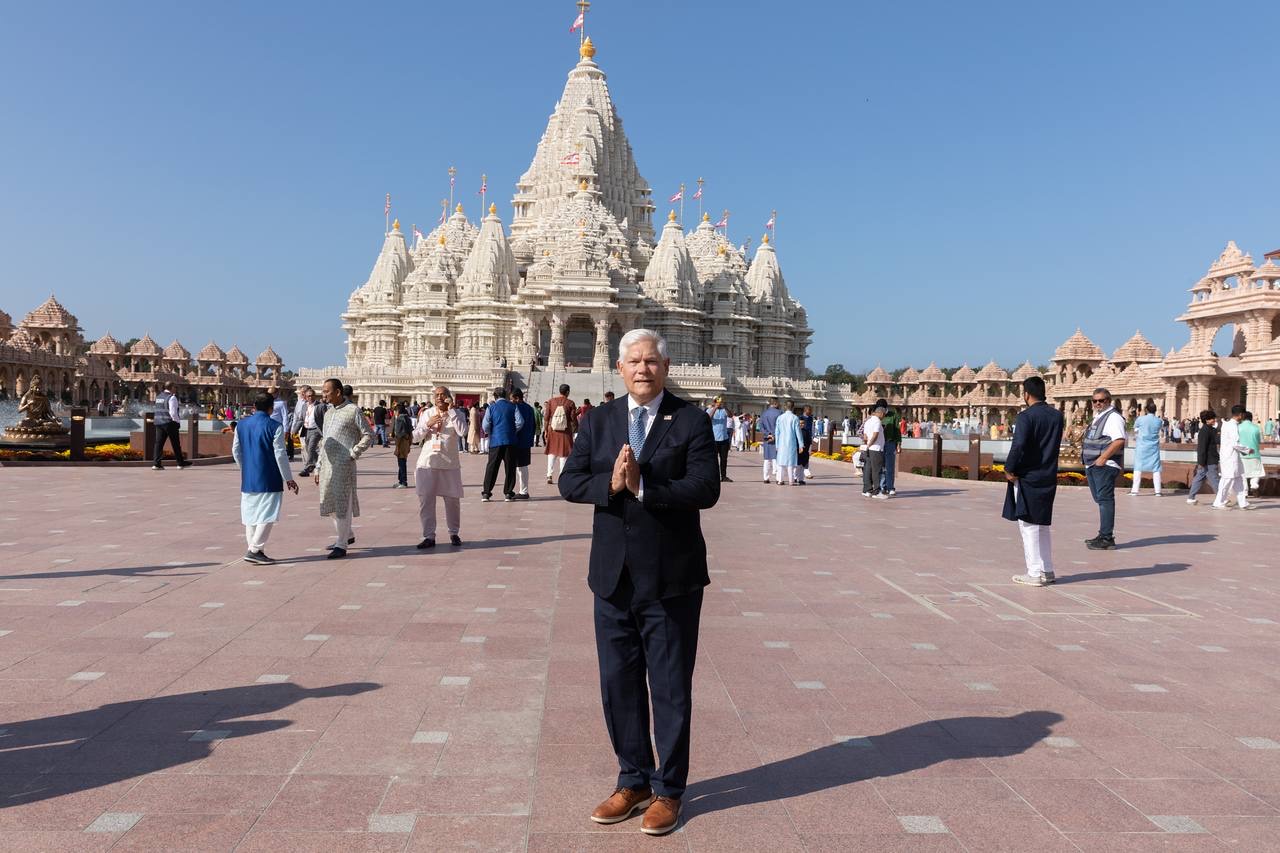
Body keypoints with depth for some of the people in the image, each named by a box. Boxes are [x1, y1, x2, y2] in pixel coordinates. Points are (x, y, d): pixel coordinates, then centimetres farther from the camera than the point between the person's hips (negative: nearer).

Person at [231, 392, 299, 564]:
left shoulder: (241, 425, 8)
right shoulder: (274, 427, -10)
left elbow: (236, 451, 14)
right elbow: (280, 455, -11)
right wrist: (288, 479, -3)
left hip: (248, 479, 6)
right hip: (269, 480, -6)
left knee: (251, 516, 12)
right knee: (267, 516, -3)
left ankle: (254, 550, 15)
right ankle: (254, 550, -9)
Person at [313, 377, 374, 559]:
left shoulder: (353, 411, -5)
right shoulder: (329, 412, 17)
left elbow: (369, 435, -5)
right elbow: (324, 441, 20)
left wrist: (354, 453, -13)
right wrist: (318, 467, 18)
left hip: (344, 465, -8)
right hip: (327, 464, 8)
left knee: (342, 504, -4)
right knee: (331, 503, 14)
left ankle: (341, 545, 1)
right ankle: (347, 535, 30)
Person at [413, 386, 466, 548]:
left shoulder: (456, 413, 1)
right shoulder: (427, 414, 7)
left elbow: (462, 431, -19)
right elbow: (416, 437, 5)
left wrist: (451, 410, -16)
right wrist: (427, 424, -12)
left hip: (450, 463, -1)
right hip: (428, 463, 2)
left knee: (452, 500, 6)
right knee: (425, 500, -2)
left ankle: (454, 533, 23)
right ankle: (429, 536, 6)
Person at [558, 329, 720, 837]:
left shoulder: (690, 421, -5)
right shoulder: (600, 421, 8)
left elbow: (706, 488, -17)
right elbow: (569, 481, 0)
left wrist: (642, 486, -23)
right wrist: (608, 484, -19)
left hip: (671, 580, -4)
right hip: (614, 578, 4)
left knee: (671, 689, 8)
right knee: (618, 684, 15)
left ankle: (667, 791, 26)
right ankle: (633, 781, 33)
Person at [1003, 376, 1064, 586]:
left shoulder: (1026, 416, -15)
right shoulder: (1056, 415, 6)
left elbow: (1018, 445, -24)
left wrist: (1009, 470, -11)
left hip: (1027, 478, -7)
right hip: (1049, 478, 7)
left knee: (1029, 526, 1)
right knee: (1042, 525, 17)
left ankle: (1035, 573, 4)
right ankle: (1047, 570, 22)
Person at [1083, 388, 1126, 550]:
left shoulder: (1113, 417, -11)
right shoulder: (1098, 417, 20)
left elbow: (1119, 440, -23)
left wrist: (1103, 458, -24)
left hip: (1105, 466, -10)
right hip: (1093, 465, 10)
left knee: (1105, 500, -9)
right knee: (1101, 500, 15)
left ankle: (1107, 538, -9)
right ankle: (1103, 536, 23)